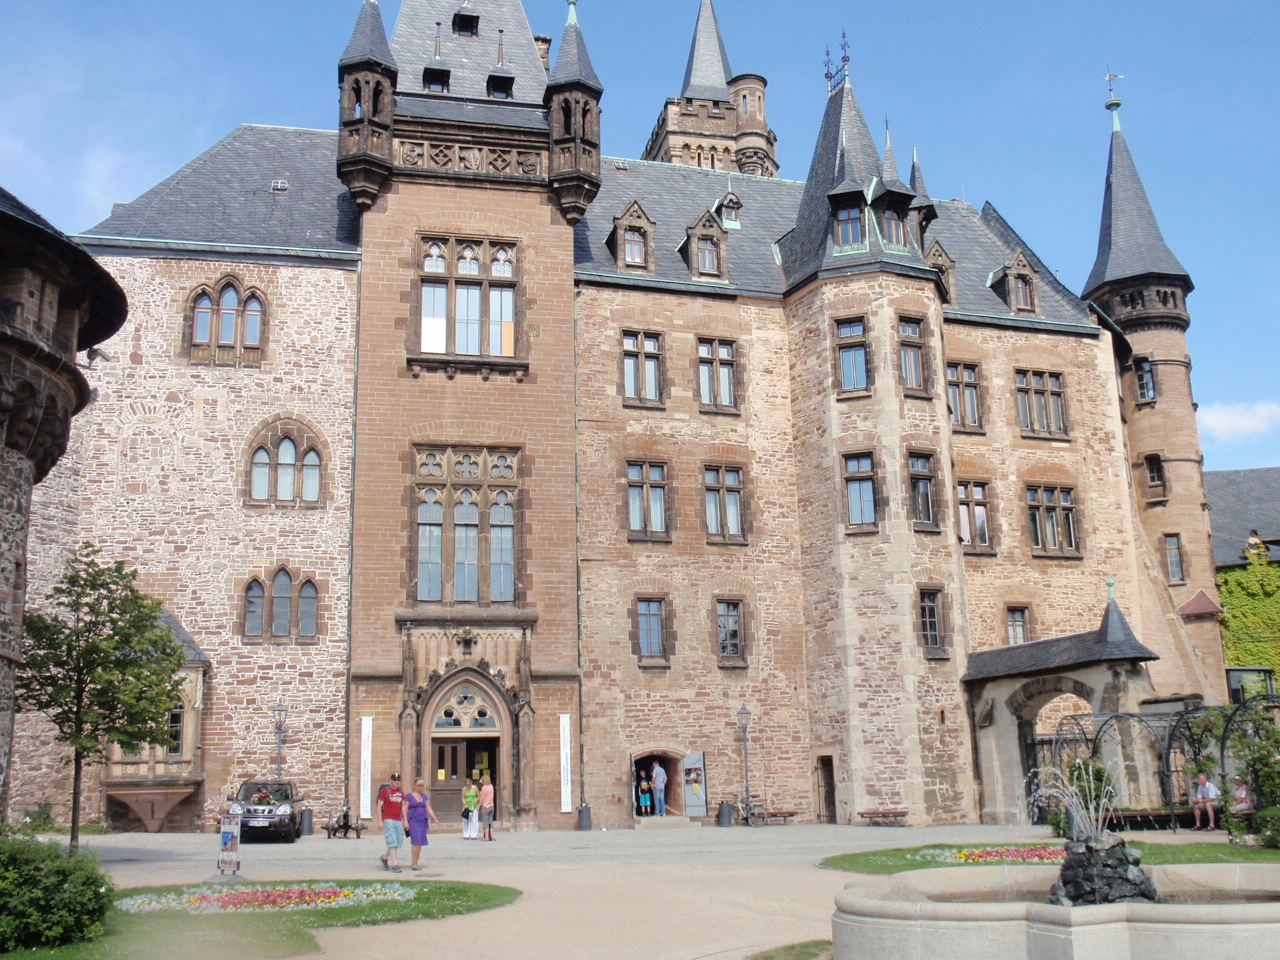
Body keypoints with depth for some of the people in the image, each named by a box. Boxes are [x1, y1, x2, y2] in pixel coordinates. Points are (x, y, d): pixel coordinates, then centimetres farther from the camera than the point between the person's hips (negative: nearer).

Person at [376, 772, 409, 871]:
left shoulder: (401, 792, 12)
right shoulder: (385, 791, -5)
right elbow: (379, 806, -6)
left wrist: (405, 820, 9)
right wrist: (380, 821, -11)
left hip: (398, 820, 6)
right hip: (388, 820, -6)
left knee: (399, 843, 7)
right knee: (392, 842, -11)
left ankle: (384, 857, 28)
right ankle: (394, 865, -10)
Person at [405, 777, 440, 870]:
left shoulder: (425, 796, 14)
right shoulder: (409, 796, 1)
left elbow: (429, 809, 14)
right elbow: (405, 809, -1)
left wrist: (435, 819, 7)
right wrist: (405, 821, -11)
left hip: (423, 822, 5)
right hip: (413, 822, -5)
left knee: (420, 843, 6)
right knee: (416, 841, -14)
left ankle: (415, 863, 14)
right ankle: (414, 864, -9)